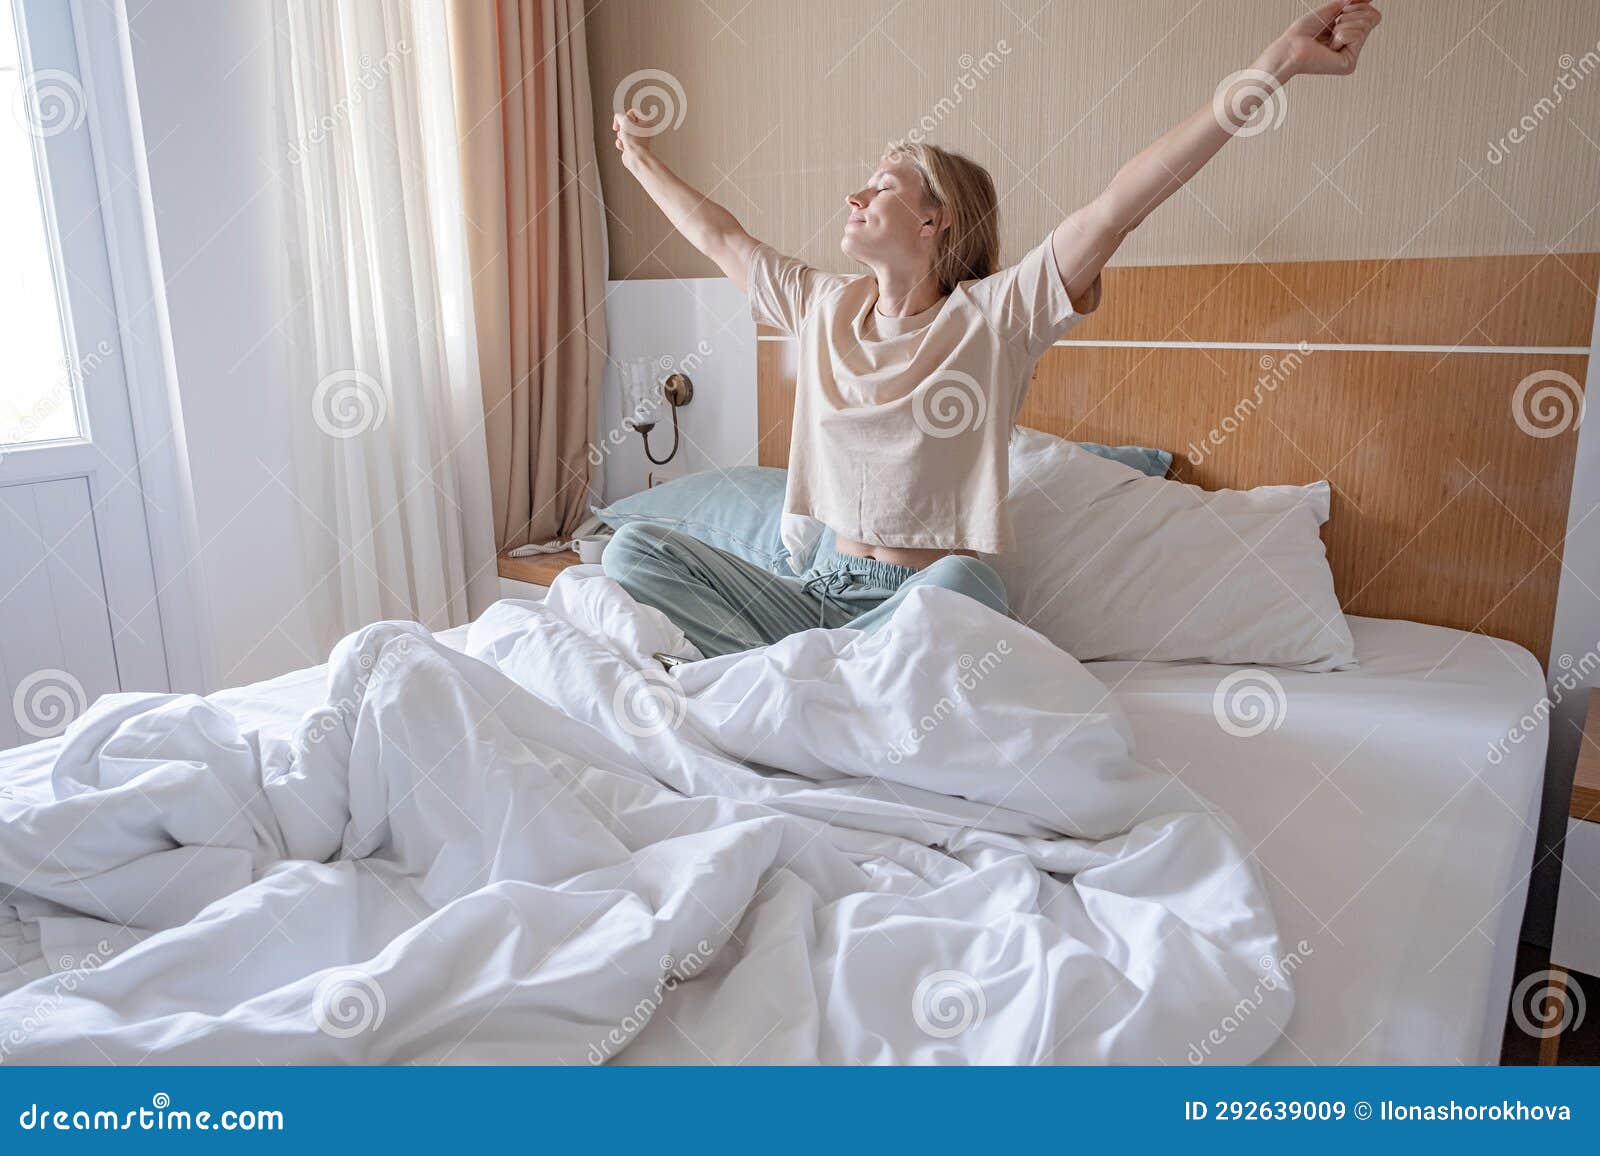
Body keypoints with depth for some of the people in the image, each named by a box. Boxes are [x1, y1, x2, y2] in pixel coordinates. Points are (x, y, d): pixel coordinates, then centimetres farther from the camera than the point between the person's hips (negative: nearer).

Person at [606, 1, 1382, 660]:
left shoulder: (995, 314, -5)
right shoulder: (821, 306, 10)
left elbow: (1115, 209, -17)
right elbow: (717, 236, 24)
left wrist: (1274, 68, -24)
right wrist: (641, 161, 36)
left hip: (920, 595, -4)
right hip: (819, 590, 5)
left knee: (963, 582, -41)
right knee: (632, 550, -11)